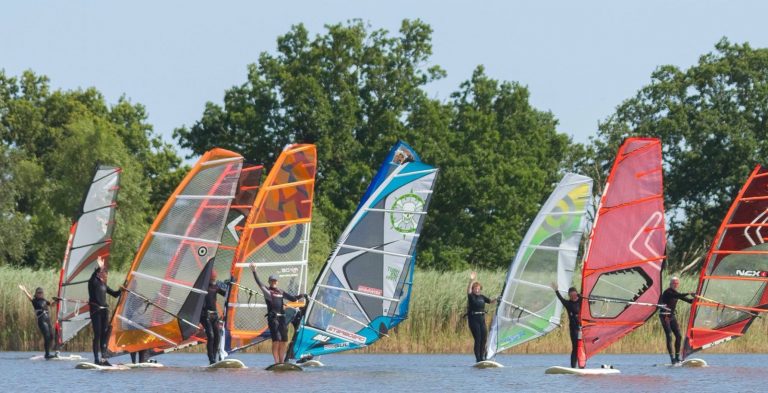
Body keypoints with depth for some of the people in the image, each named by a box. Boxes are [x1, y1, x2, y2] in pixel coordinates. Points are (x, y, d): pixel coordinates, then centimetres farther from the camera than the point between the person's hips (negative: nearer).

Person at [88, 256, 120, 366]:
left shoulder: (104, 285, 17)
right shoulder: (93, 282, -4)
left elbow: (114, 294, 25)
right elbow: (93, 277, -28)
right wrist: (99, 268, -42)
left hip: (104, 310, 7)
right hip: (95, 310, -7)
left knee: (105, 334, 5)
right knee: (97, 335, -9)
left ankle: (103, 358, 9)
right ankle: (96, 359, -9)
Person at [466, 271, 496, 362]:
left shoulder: (482, 297, 13)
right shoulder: (471, 297, -3)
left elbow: (491, 302, 18)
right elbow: (468, 290, -22)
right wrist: (471, 280, -34)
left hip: (482, 319, 6)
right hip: (473, 320, -6)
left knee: (484, 339, 2)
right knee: (478, 339, -10)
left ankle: (482, 357, 12)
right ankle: (478, 359, -6)